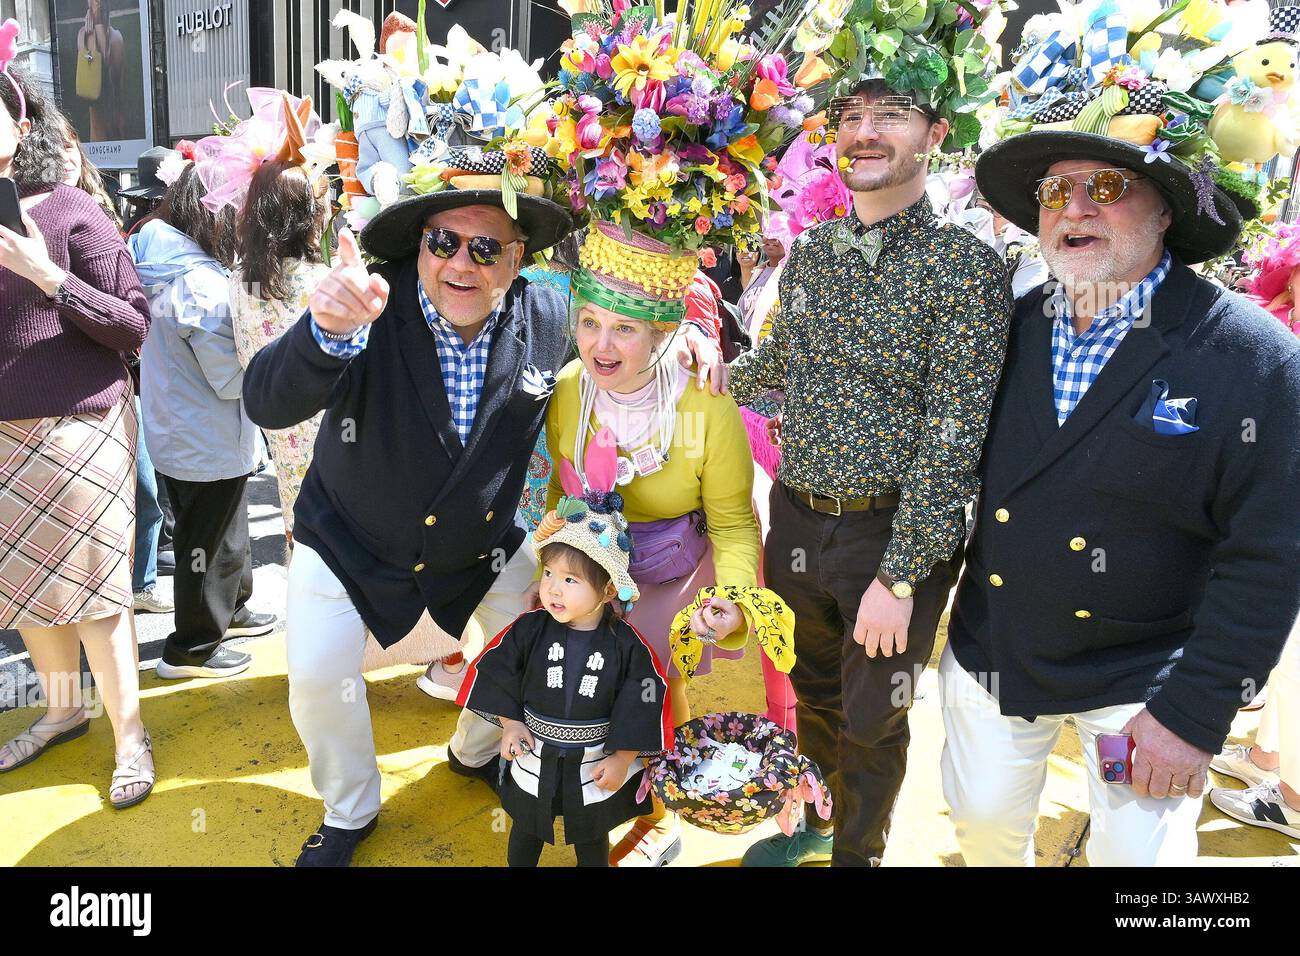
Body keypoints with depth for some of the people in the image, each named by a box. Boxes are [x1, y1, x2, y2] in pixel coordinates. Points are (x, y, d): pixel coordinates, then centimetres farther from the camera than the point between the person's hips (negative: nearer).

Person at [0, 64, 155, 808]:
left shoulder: (70, 211, -7)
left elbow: (134, 328, -10)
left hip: (80, 427, -5)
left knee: (89, 585, 0)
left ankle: (131, 735, 14)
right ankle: (64, 709, 34)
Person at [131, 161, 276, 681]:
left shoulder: (154, 265, 2)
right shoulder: (202, 284, -27)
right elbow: (232, 377, -24)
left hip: (173, 434, 9)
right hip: (210, 443, -9)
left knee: (225, 531, 26)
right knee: (211, 544, 8)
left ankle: (229, 611, 44)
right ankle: (193, 649, 22)